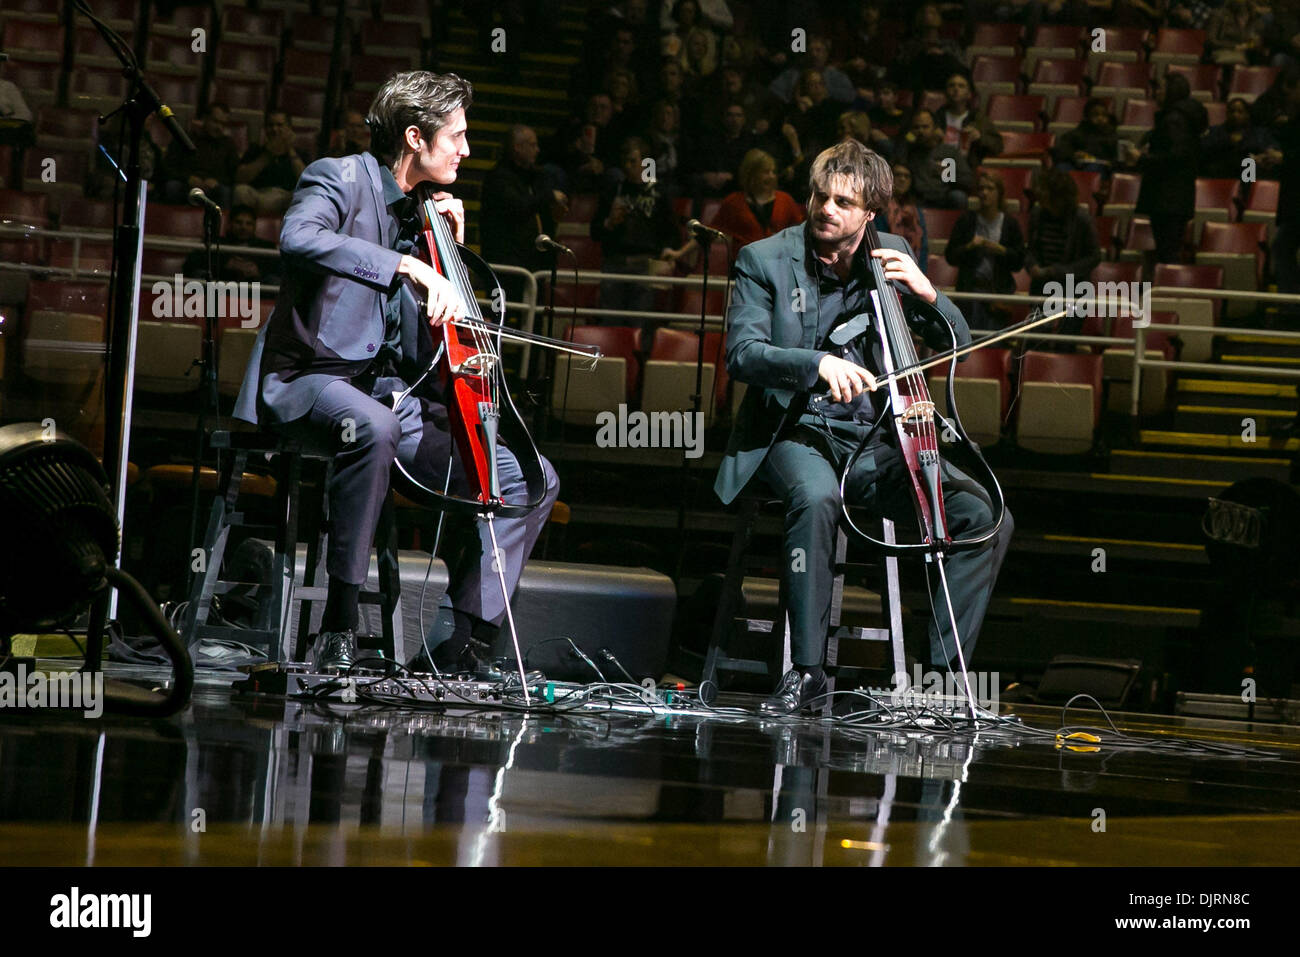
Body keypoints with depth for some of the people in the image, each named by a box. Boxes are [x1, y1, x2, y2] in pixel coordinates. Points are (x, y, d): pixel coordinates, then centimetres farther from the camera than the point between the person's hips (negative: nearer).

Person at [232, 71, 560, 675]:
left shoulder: (422, 210, 18)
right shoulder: (341, 178, -4)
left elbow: (448, 324, 24)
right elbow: (300, 239, -29)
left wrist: (451, 248, 9)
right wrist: (410, 265, -35)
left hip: (393, 393, 8)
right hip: (312, 381, -8)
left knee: (531, 483, -3)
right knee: (372, 426, -43)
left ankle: (459, 645, -3)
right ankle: (339, 624, -33)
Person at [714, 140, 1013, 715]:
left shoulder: (889, 258, 8)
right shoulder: (765, 260, -1)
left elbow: (956, 343, 10)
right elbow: (742, 354, -12)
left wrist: (926, 293, -11)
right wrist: (817, 362, -29)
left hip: (875, 441, 4)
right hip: (795, 434, -3)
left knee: (987, 516, -18)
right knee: (817, 497, -40)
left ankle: (944, 668, -9)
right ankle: (806, 668, -30)